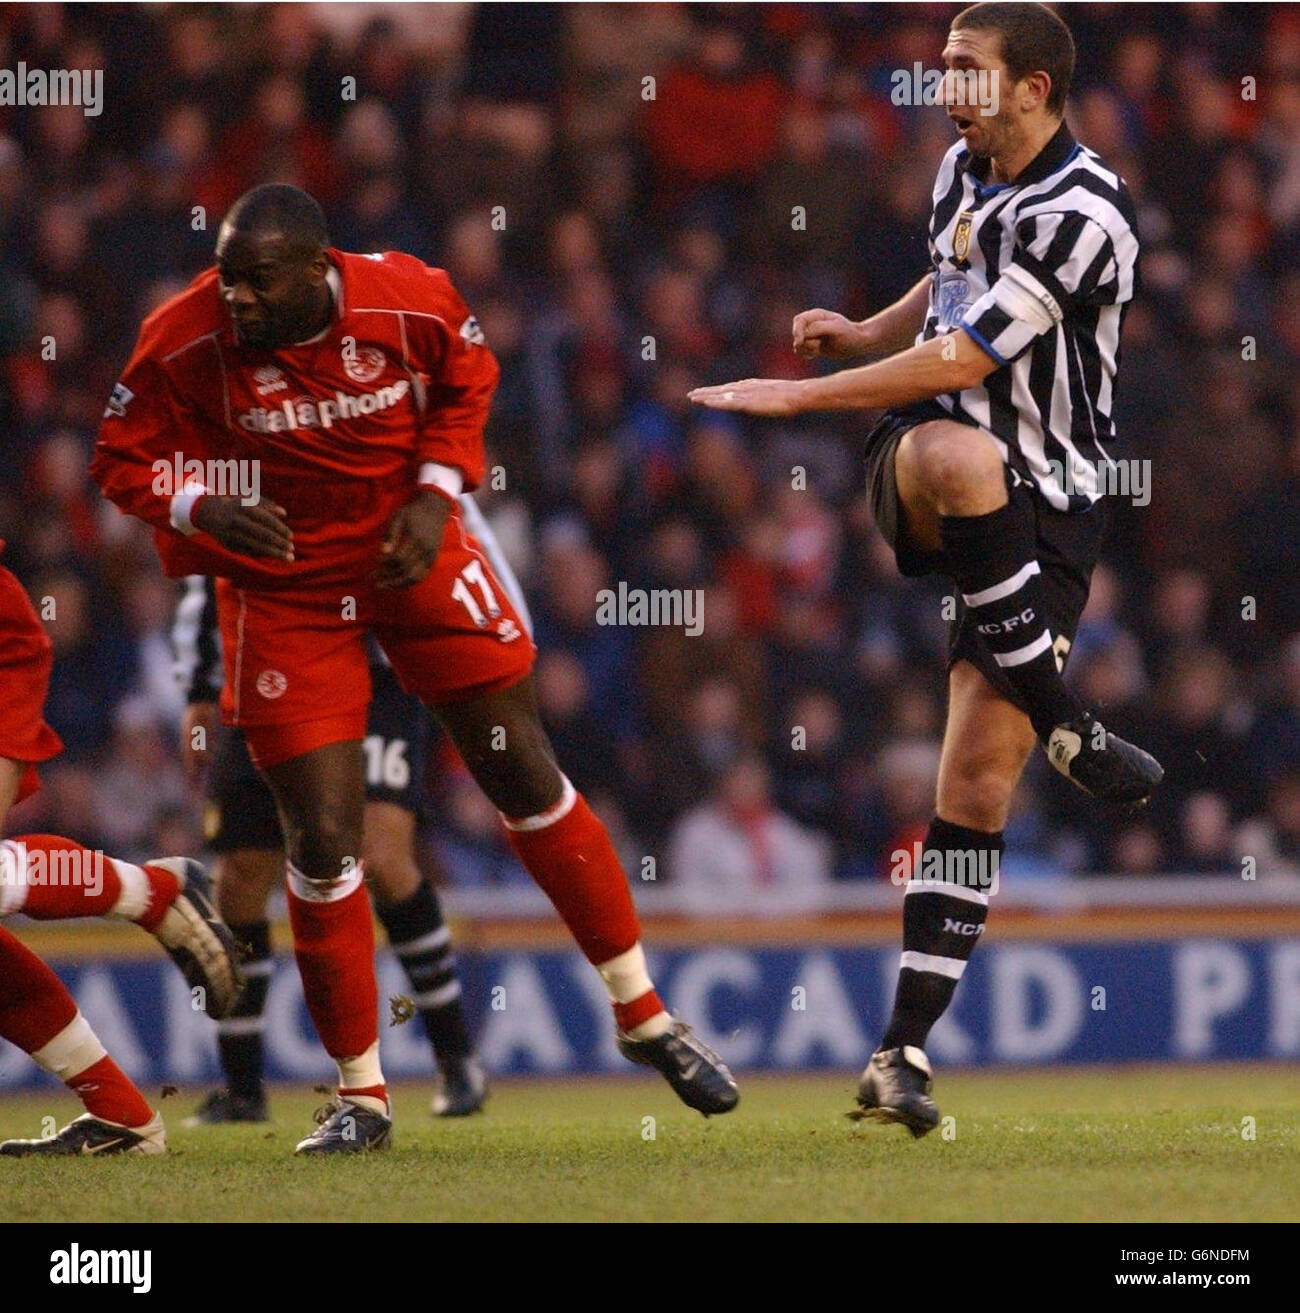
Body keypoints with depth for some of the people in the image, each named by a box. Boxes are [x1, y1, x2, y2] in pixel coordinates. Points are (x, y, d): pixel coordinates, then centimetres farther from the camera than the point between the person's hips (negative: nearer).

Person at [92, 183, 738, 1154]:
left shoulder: (411, 303, -19)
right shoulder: (186, 341, -22)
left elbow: (467, 383, 3)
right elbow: (124, 459, -10)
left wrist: (434, 496, -10)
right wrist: (202, 507, -29)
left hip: (410, 554, 1)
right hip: (283, 590, -1)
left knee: (526, 777, 5)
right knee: (322, 842, -6)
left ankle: (645, 1018, 19)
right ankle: (362, 1094, 10)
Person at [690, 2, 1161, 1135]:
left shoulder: (1082, 216, -16)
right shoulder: (964, 171, 9)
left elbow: (964, 360, -19)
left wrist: (801, 394, -14)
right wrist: (867, 333, 10)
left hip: (1045, 510, -4)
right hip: (919, 467, 4)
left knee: (977, 783, -9)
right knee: (958, 456, -36)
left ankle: (904, 1052, -3)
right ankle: (1067, 727, -21)